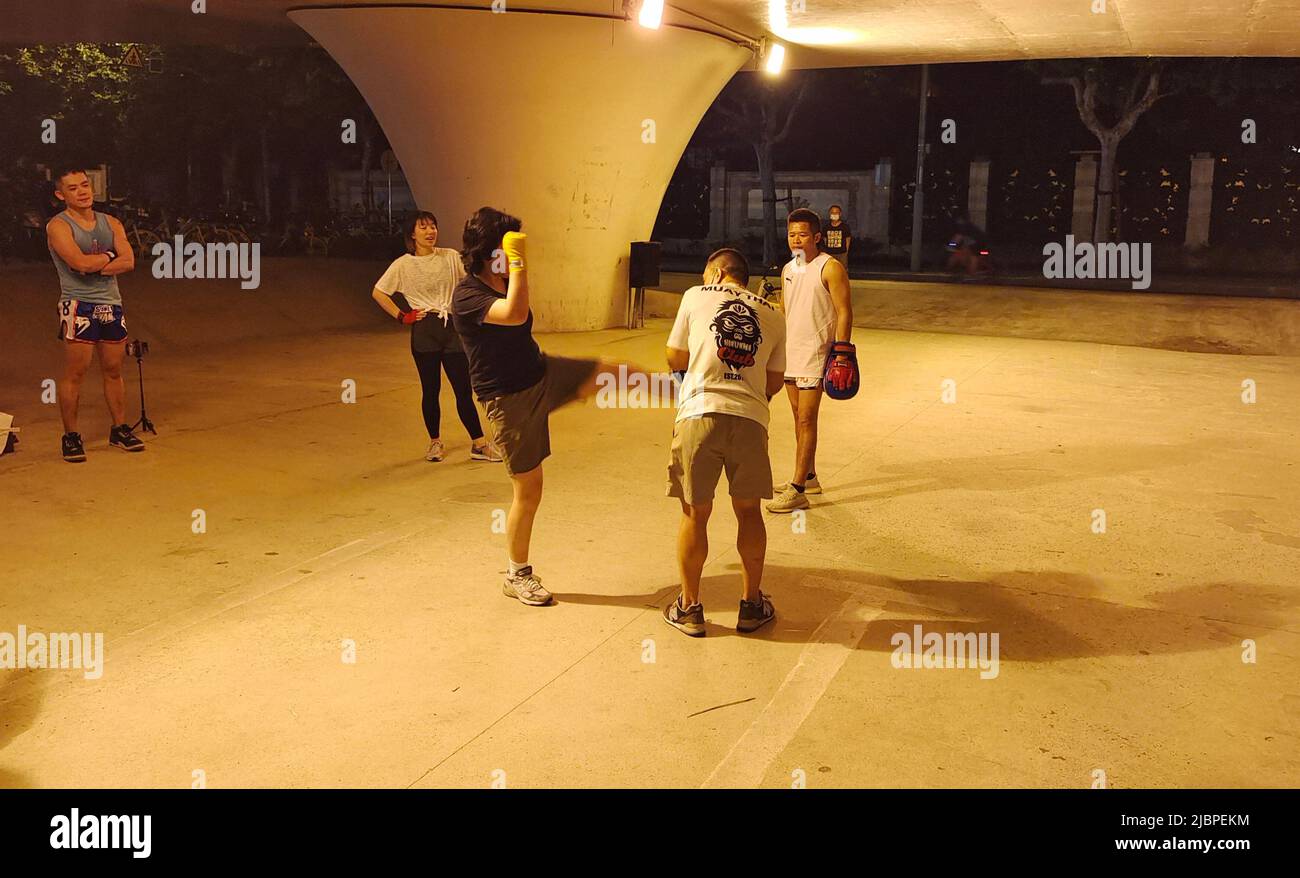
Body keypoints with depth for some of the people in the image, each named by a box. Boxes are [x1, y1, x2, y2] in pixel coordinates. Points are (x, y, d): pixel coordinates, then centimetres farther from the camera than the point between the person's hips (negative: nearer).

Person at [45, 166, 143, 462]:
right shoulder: (58, 226, -6)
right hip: (78, 305, -5)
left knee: (113, 371, 12)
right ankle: (70, 436, 4)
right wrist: (110, 255, -5)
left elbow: (128, 262, -3)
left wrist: (94, 267, -14)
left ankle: (119, 429, 22)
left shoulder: (111, 223, 10)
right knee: (75, 373, -4)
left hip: (111, 305, 5)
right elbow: (80, 263, -21)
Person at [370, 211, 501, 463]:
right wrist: (402, 317, -1)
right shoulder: (403, 265, -1)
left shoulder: (451, 257, 4)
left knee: (464, 390, 0)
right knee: (430, 390, 7)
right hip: (424, 332, -1)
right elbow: (378, 293, 4)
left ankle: (479, 444, 5)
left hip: (453, 328, 1)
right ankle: (435, 442, 22)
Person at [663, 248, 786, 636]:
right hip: (751, 417, 2)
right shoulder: (772, 315, 17)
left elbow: (675, 359, 15)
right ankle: (751, 604, 28)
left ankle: (689, 608, 21)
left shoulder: (696, 296, 10)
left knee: (695, 512, 9)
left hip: (700, 412, -2)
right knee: (748, 510, 17)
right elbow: (775, 382, 16)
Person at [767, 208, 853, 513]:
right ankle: (808, 477, 26)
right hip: (789, 354, 8)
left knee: (806, 420, -8)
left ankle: (798, 491, -8)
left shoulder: (830, 268, -10)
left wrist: (841, 354, -18)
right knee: (800, 418, 14)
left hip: (814, 354, -8)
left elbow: (844, 313, -12)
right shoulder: (787, 270, 13)